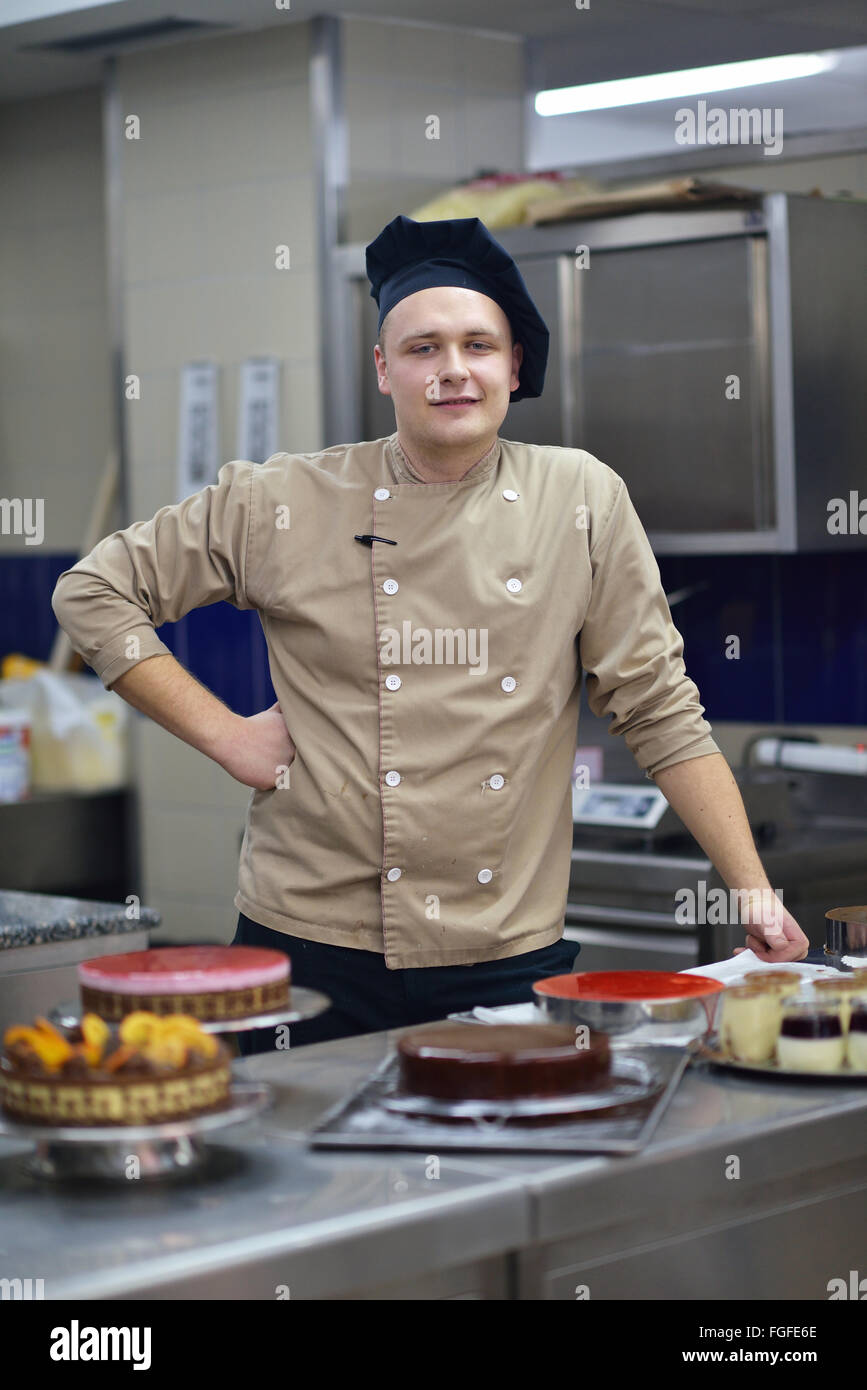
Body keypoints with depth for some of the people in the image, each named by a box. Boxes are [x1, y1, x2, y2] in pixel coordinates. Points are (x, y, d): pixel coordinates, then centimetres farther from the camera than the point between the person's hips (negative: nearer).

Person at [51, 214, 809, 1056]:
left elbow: (661, 713, 4)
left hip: (510, 961, 1)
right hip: (314, 952, -1)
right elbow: (94, 592, 7)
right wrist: (223, 734, -2)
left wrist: (755, 893, -1)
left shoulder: (584, 503, 2)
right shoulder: (284, 504, 0)